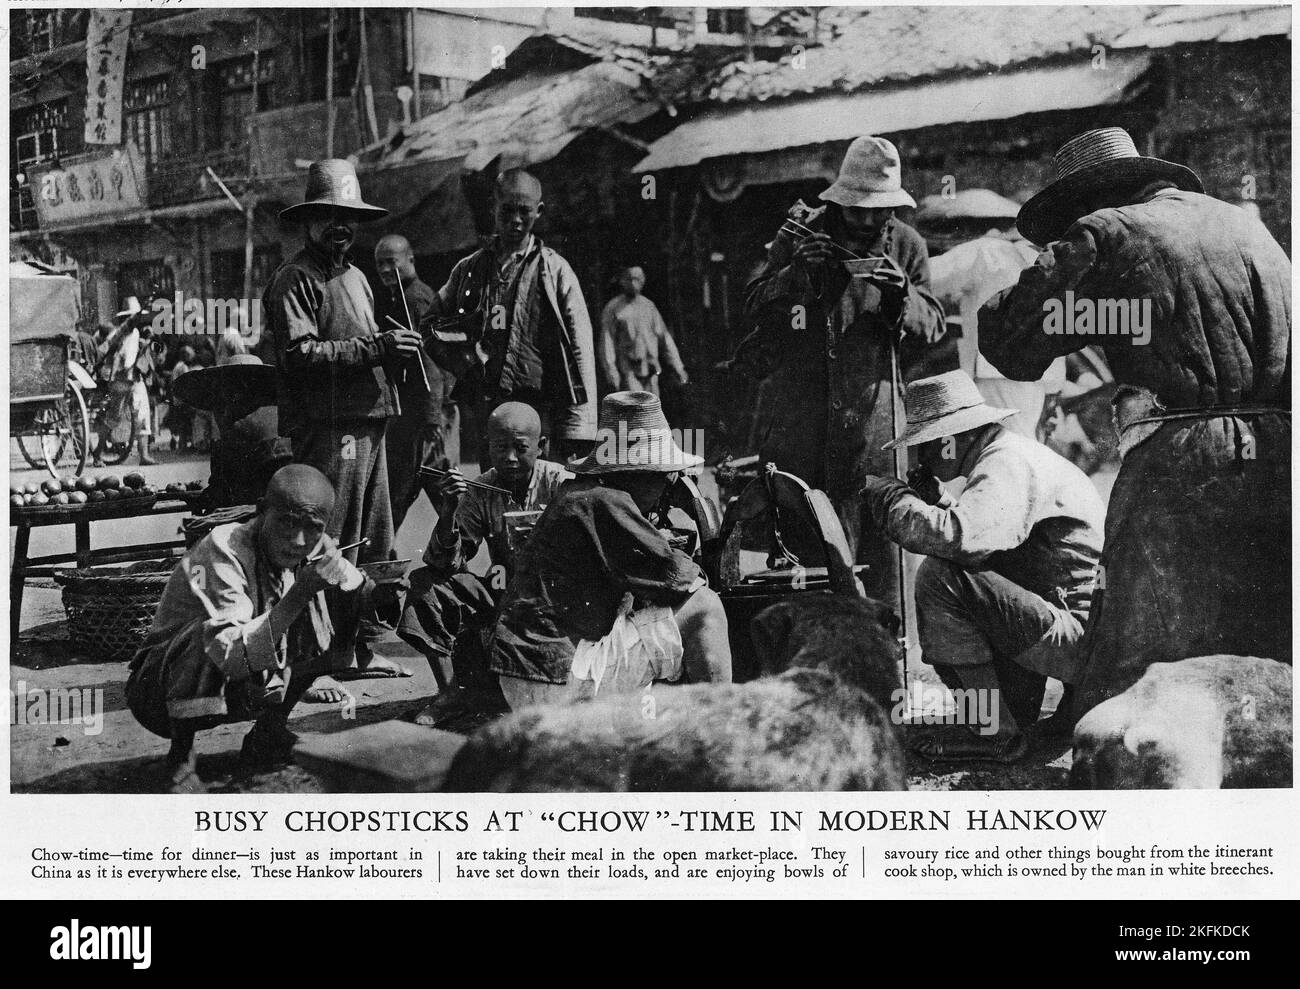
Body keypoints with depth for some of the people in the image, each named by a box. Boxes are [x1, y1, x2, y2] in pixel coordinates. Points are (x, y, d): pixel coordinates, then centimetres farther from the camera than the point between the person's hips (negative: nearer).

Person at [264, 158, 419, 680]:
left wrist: (393, 349, 13)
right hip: (326, 426, -9)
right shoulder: (294, 279, -6)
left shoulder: (354, 277, 24)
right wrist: (374, 348, -20)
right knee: (331, 547, -11)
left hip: (367, 421, 9)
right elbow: (300, 353, -18)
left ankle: (362, 647, 21)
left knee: (374, 542, 12)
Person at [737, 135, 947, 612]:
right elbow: (754, 306, 2)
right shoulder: (802, 234, 4)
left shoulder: (907, 246, 6)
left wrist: (902, 297, -17)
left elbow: (932, 328, 4)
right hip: (796, 407, 0)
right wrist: (797, 273, -15)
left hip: (871, 414, 0)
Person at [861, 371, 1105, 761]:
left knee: (940, 575, -20)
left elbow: (959, 538, -31)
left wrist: (890, 498, -15)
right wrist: (936, 501, 9)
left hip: (1080, 637, -11)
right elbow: (980, 536, 24)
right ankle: (1015, 710, 16)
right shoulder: (1008, 451, 18)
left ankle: (992, 732, -13)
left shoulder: (1007, 463, -15)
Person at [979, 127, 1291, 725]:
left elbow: (1013, 346, 5)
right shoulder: (1244, 226, 23)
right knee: (1265, 664, 10)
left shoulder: (1104, 233, 5)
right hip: (1279, 460, 6)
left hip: (1178, 458, -5)